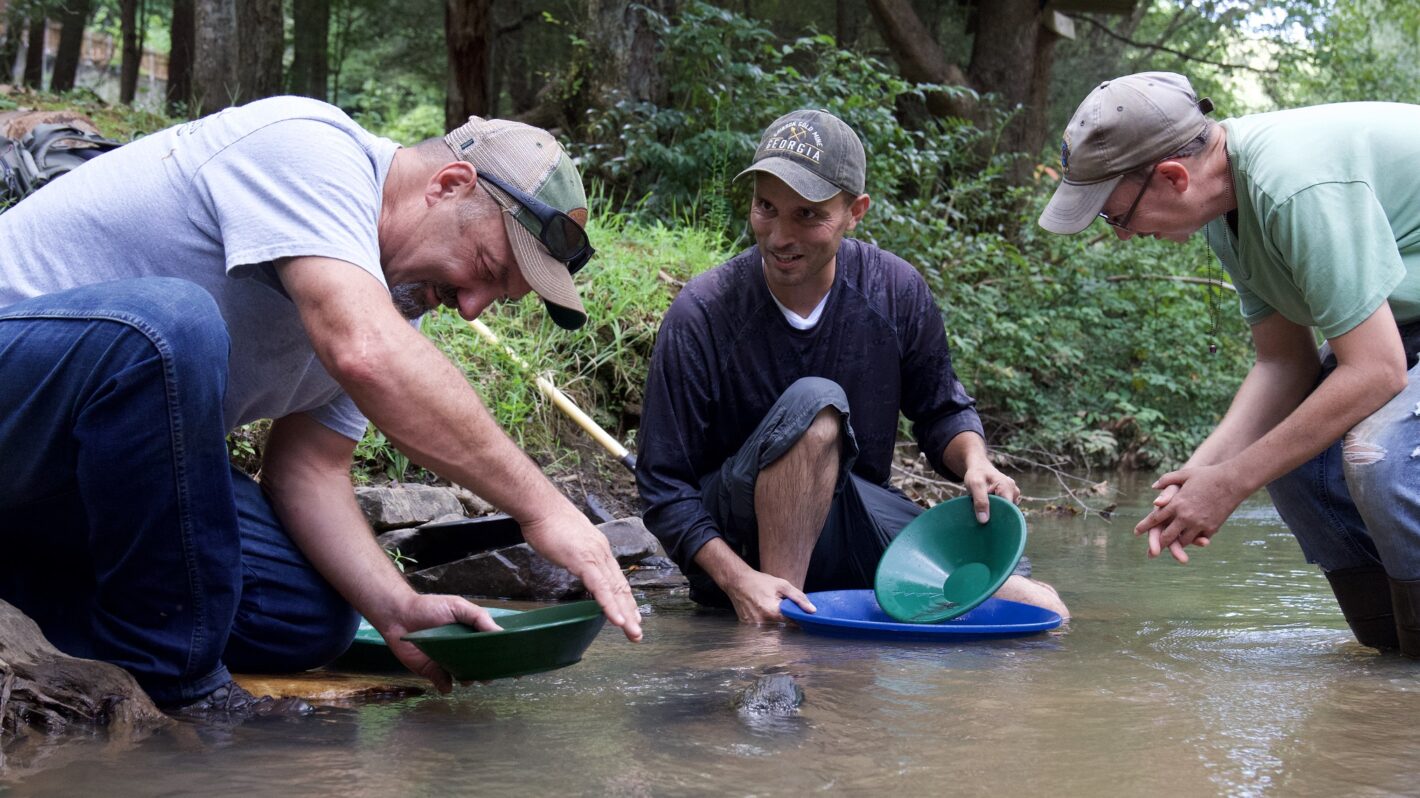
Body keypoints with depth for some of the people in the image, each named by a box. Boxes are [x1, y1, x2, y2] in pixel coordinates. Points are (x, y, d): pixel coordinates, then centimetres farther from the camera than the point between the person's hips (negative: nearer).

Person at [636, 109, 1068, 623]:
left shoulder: (896, 291, -5)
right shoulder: (701, 315, -16)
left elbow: (942, 410, 11)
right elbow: (664, 486, -12)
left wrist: (974, 462, -12)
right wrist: (738, 580, -27)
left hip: (859, 519, 4)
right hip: (746, 540, -4)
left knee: (1038, 610, -10)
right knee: (815, 402, -32)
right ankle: (776, 620, -27)